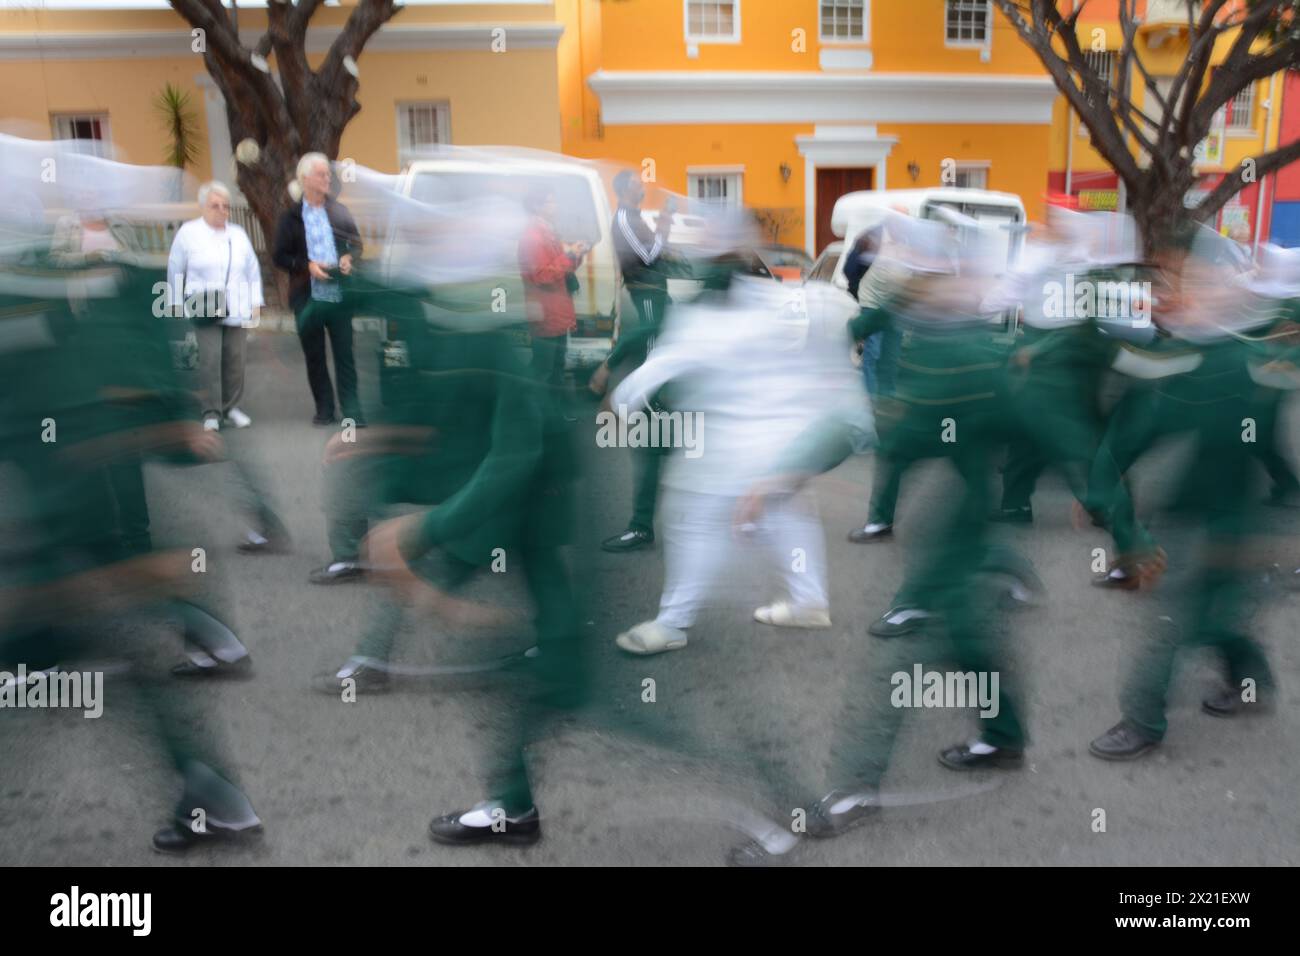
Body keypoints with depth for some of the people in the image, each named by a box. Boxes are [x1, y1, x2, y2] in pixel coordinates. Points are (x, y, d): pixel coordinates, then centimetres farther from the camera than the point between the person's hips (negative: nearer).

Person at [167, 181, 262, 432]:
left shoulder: (239, 233, 13)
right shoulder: (188, 233, 2)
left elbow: (253, 269, 15)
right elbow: (175, 271, 6)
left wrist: (256, 302, 9)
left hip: (237, 309, 3)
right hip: (205, 310, -3)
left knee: (234, 359, 3)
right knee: (210, 358, -10)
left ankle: (231, 407, 17)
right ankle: (211, 412, -3)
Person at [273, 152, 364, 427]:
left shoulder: (340, 211, 7)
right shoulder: (291, 217, 2)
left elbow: (357, 244, 13)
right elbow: (280, 257, 0)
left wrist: (349, 258, -8)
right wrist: (308, 265, -15)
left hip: (340, 294, 1)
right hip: (308, 298, 0)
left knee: (345, 355, 0)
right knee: (315, 357, 7)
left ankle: (352, 411, 2)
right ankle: (324, 410, 17)